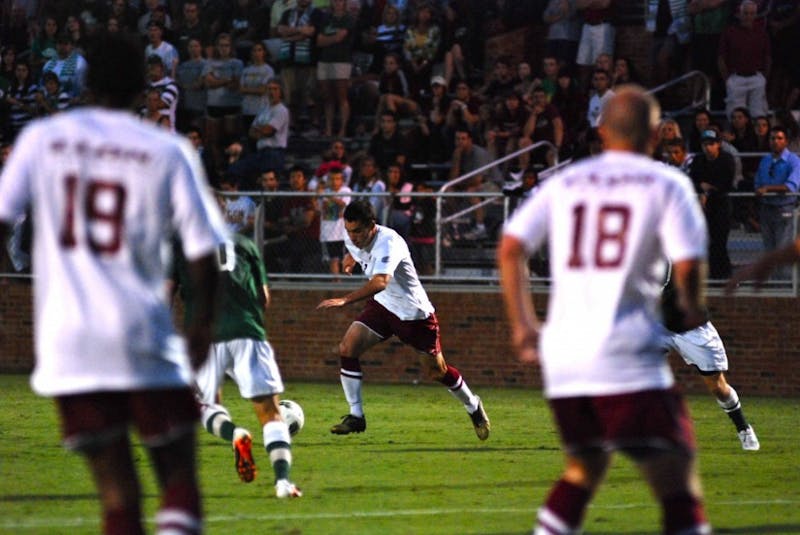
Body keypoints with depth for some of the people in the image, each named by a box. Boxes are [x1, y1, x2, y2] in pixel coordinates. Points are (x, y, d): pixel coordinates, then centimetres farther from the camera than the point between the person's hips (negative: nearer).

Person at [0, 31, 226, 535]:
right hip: (144, 337, -2)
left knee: (116, 485, 6)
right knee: (177, 469, 6)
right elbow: (203, 249, -1)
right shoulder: (168, 151, 1)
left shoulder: (42, 138, 5)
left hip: (68, 338, 2)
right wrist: (203, 323, 14)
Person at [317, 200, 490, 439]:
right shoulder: (352, 239, -8)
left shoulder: (387, 242, -32)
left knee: (437, 371, 5)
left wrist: (345, 300, -58)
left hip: (414, 312, -6)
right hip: (382, 305, 6)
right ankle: (356, 416, -7)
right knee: (347, 348, -15)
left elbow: (380, 282, -50)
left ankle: (473, 407, 34)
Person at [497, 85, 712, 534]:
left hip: (561, 351, 5)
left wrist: (522, 322, 15)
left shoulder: (564, 183, 14)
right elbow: (688, 264, -8)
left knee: (584, 465, 25)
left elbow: (510, 248, 5)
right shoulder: (666, 184, 2)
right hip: (627, 354, -5)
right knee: (676, 478, -4)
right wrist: (693, 315, 12)